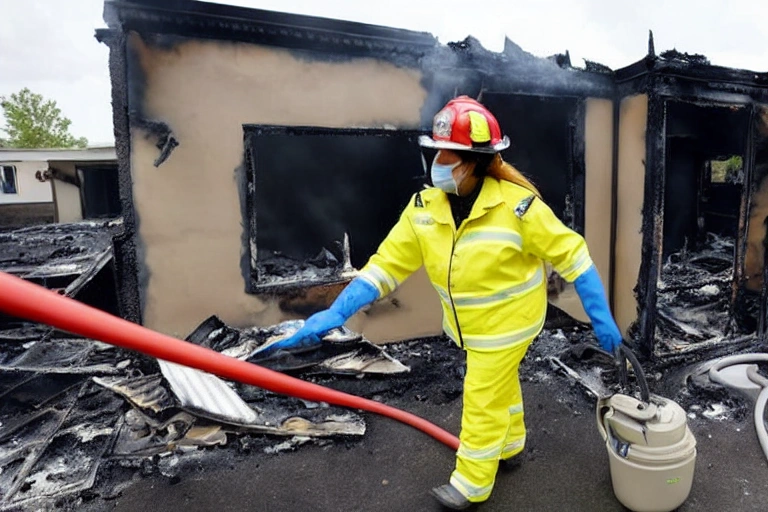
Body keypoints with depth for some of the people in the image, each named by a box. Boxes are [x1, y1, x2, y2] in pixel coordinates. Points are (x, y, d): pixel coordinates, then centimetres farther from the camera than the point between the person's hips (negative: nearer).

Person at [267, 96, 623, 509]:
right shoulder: (424, 207, -15)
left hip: (507, 322, -5)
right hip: (469, 324, 5)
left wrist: (601, 318, -12)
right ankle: (509, 444, 55)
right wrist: (334, 315, -20)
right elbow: (387, 263, -14)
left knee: (482, 401, 6)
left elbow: (571, 255, -17)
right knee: (500, 384, 27)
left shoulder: (518, 206, -28)